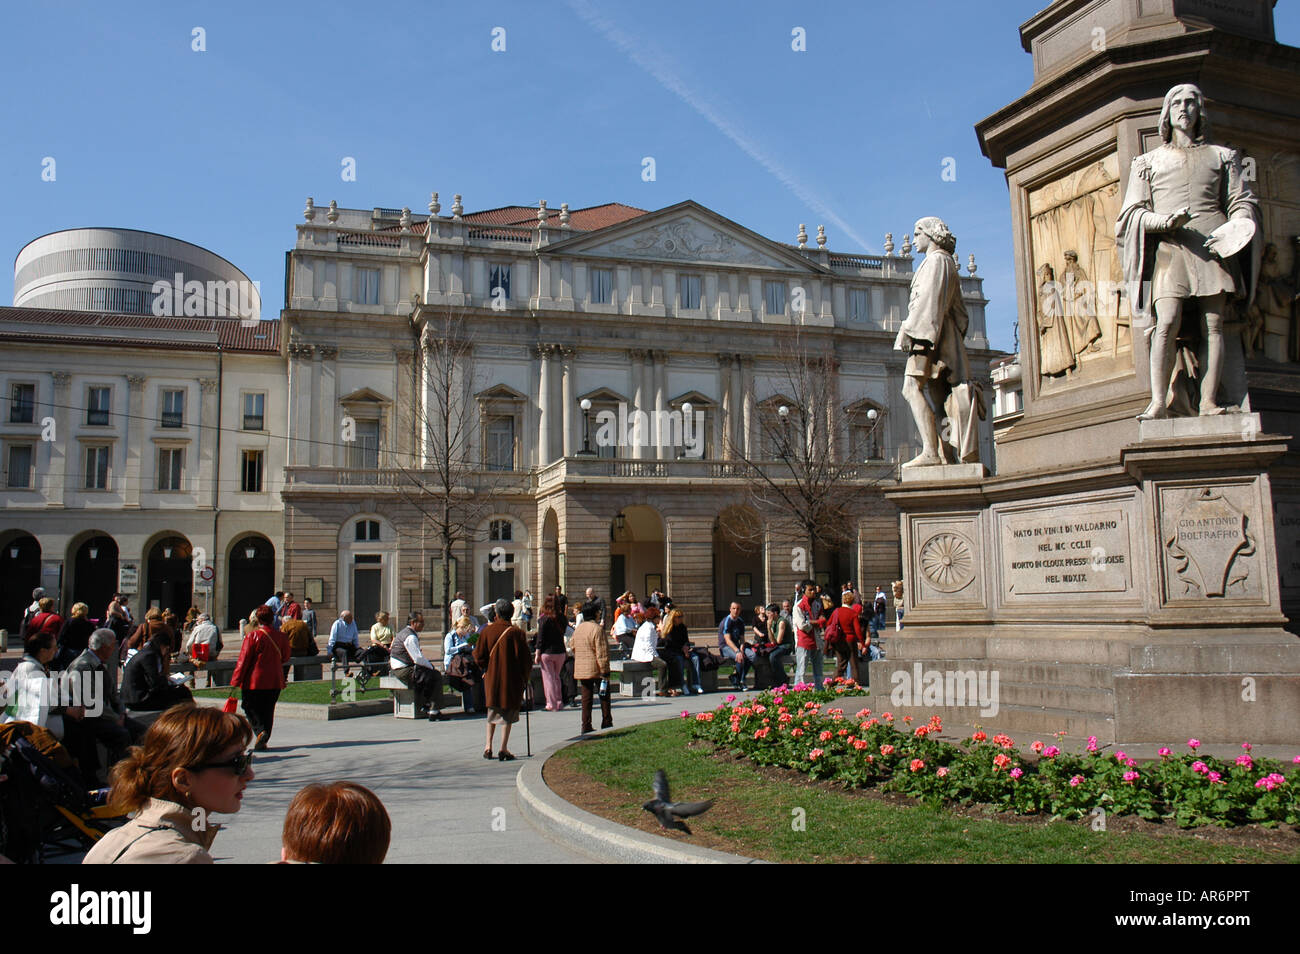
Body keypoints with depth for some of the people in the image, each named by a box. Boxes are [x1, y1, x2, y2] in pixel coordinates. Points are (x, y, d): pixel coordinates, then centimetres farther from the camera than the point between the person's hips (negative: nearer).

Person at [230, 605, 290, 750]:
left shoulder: (253, 636, -12)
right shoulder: (281, 636, 0)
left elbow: (243, 660, -11)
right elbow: (285, 658, 13)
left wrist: (235, 681, -6)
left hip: (254, 680, -4)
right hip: (275, 682, 4)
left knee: (250, 708, 8)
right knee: (268, 711, 13)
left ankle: (260, 730, -16)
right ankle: (263, 741, 14)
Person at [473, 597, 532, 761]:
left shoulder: (487, 631, -4)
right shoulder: (516, 633, -12)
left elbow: (478, 655, 0)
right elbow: (524, 658, -10)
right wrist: (526, 677, 4)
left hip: (491, 678, 3)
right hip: (511, 678, -3)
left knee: (492, 711, 18)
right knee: (508, 712, 4)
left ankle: (488, 747, 16)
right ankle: (503, 749, 2)